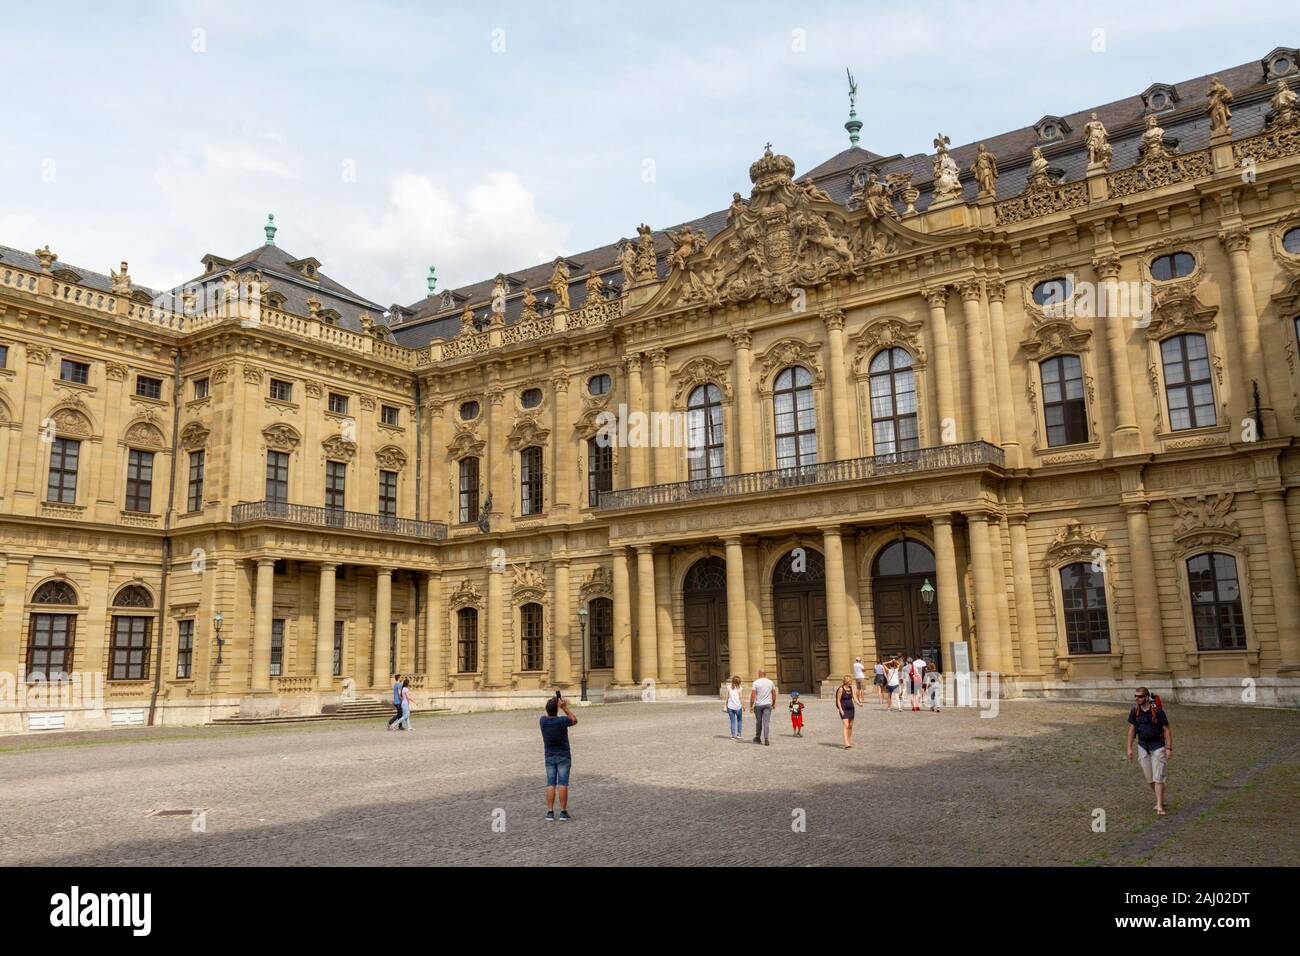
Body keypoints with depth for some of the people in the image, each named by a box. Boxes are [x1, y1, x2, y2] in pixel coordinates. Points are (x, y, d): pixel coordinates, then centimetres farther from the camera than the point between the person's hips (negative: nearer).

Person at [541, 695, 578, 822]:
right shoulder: (562, 721, -17)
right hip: (563, 757, -3)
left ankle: (550, 812, 2)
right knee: (563, 784, -1)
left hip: (549, 757, 3)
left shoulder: (542, 721, -8)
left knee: (551, 785, 5)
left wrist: (553, 703, 9)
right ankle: (563, 813, -1)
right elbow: (574, 720, 4)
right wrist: (565, 708, 1)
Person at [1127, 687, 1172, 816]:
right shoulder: (1135, 711, -4)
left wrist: (1169, 748, -13)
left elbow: (1167, 729, -10)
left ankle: (1159, 807, -4)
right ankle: (1161, 799, 31)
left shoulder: (1157, 711, -17)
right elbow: (1132, 729, 4)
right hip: (1143, 746, 5)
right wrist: (1129, 748, 3)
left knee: (1158, 777, -8)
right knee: (1149, 778, 10)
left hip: (1158, 746, -4)